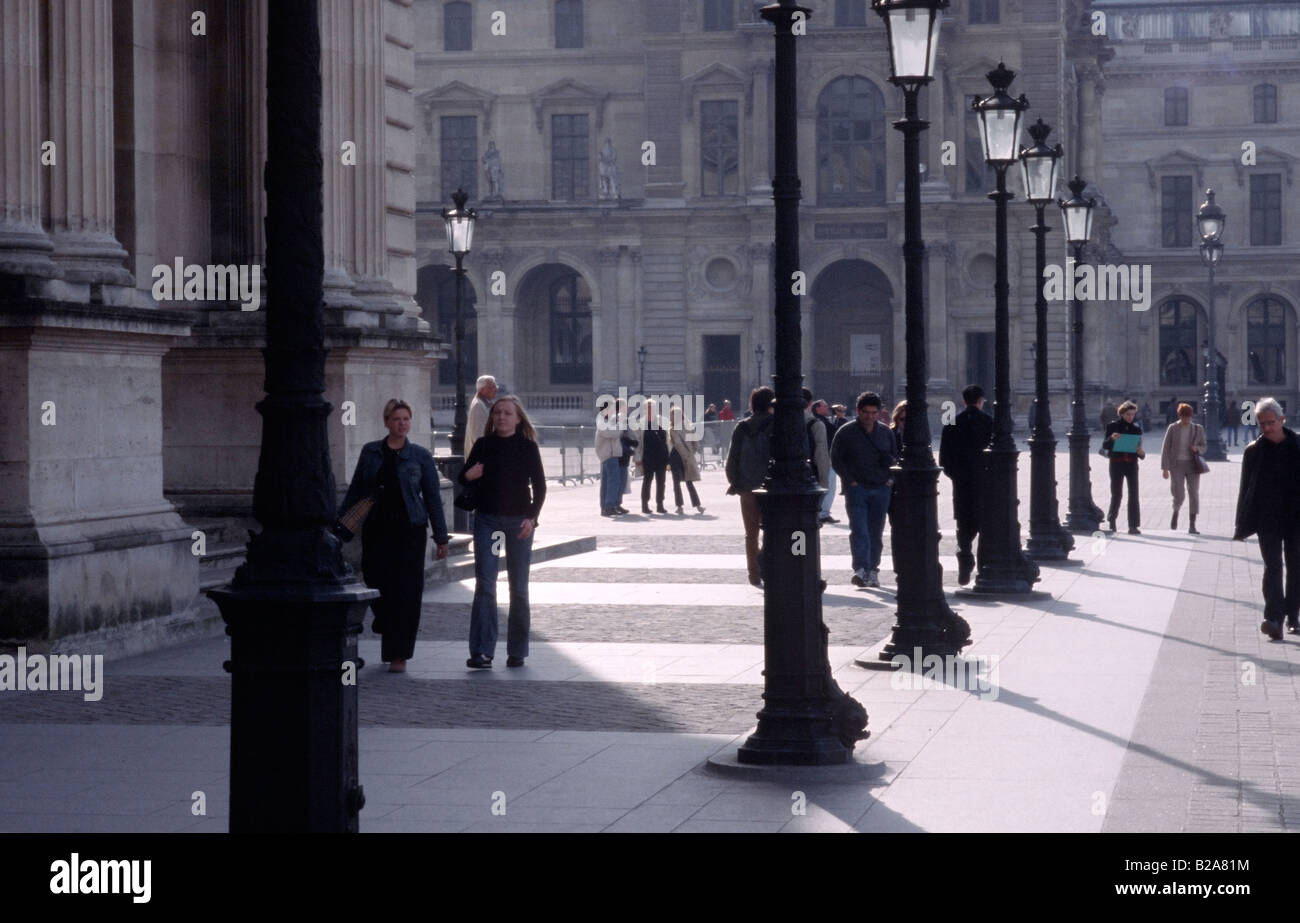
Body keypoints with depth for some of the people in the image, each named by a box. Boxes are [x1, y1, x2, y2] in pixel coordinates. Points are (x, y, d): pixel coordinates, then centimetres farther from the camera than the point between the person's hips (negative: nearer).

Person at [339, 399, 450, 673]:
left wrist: (441, 536, 4)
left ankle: (399, 655, 0)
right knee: (378, 585, 2)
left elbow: (432, 496, 5)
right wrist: (339, 527, 8)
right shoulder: (370, 452, 8)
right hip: (376, 529, 2)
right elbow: (355, 492, 13)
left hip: (410, 530, -2)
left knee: (406, 591, -5)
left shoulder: (420, 455, 3)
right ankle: (391, 642, 27)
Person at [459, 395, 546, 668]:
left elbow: (539, 485, 1)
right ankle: (481, 651, -11)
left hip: (519, 521, -1)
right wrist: (468, 476, -13)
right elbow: (465, 477, 11)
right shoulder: (483, 445, 4)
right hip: (487, 520, 1)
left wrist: (532, 517, -11)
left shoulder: (527, 447, 0)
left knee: (518, 587, 5)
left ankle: (517, 651, 13)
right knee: (484, 585, -8)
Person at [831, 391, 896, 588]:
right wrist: (850, 480, -7)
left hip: (881, 490, 3)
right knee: (859, 531, -15)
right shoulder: (846, 433, -1)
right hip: (856, 489, -3)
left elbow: (894, 458, 21)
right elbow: (836, 459, 1)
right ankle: (860, 569, -21)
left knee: (876, 533, 6)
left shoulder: (886, 433, 10)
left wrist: (890, 478, 5)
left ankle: (872, 572, 13)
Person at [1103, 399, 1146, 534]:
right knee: (1116, 493, 4)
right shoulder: (1112, 426, 2)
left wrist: (1141, 453, -10)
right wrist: (1111, 438, -22)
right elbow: (1105, 445, -1)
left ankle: (1133, 526, -8)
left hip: (1131, 463, 2)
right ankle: (1111, 519, 29)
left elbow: (1139, 447, 14)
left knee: (1133, 494, -8)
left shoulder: (1136, 428, 10)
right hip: (1116, 463, -2)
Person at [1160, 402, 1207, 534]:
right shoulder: (1173, 428, -1)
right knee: (1178, 496, -8)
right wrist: (1164, 468, -6)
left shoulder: (1198, 429, 3)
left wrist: (1197, 449, -14)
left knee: (1194, 494, -5)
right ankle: (1176, 511, 27)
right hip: (1176, 465, -1)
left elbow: (1203, 448, 10)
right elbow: (1165, 448, -1)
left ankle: (1192, 525, 1)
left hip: (1192, 465, 1)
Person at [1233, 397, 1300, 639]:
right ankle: (1274, 619, -20)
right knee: (1272, 567, -9)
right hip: (1267, 520, -1)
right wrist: (1242, 526, 4)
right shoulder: (1254, 451, 2)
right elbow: (1245, 488, 7)